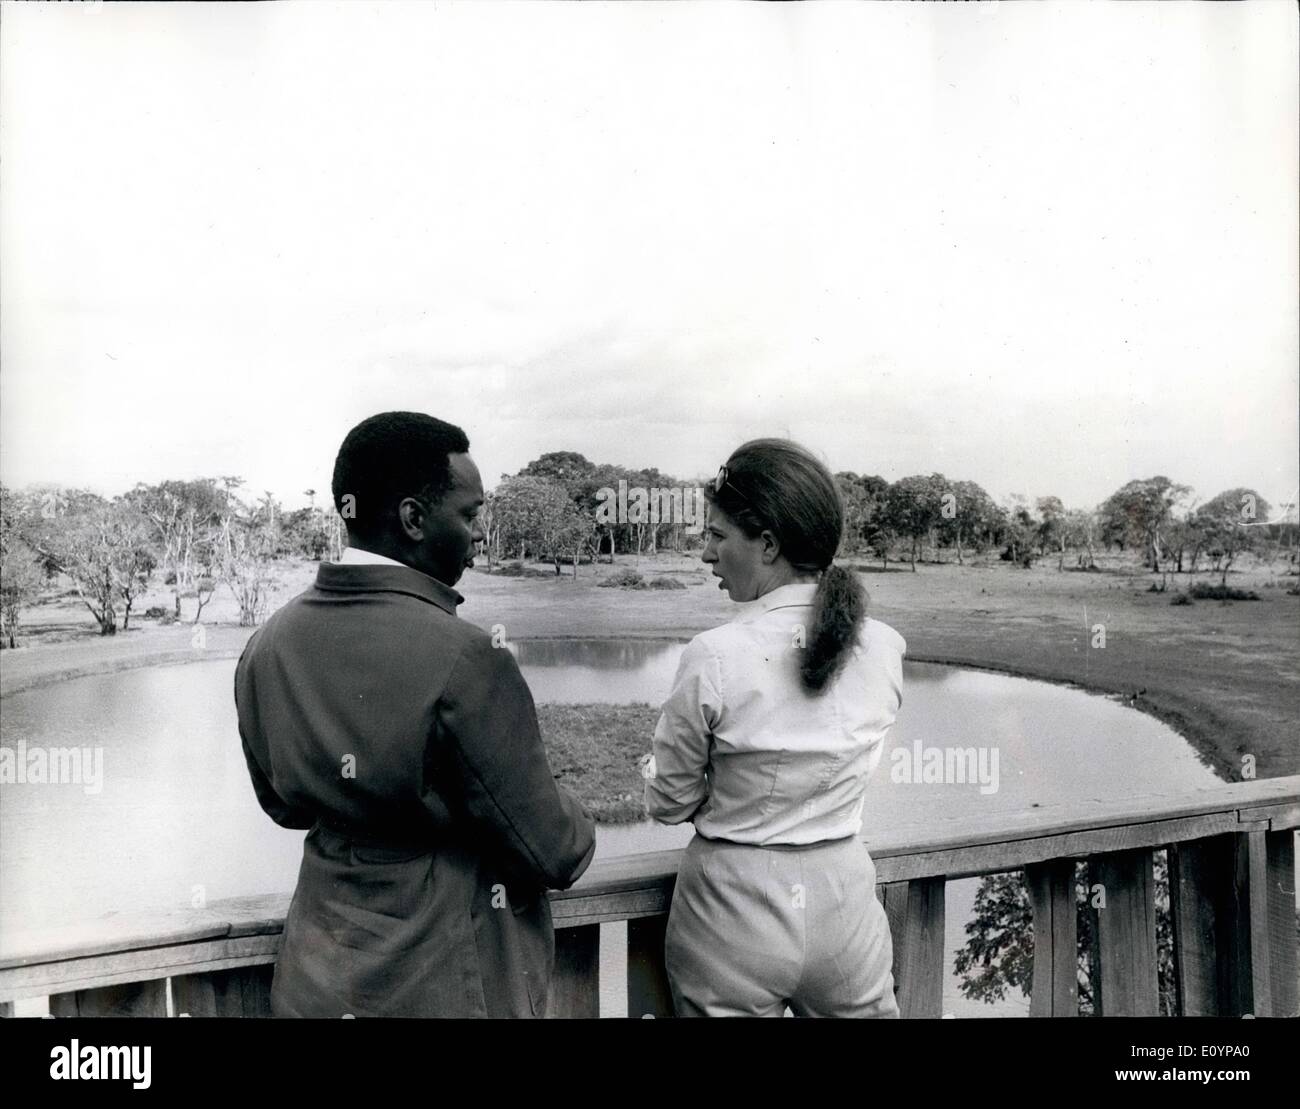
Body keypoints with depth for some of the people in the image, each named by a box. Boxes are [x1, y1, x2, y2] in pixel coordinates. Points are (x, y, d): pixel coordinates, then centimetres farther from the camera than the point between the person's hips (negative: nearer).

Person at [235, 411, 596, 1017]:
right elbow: (552, 853, -20)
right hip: (446, 986, -6)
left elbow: (284, 804, 7)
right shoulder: (464, 660, -28)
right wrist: (576, 831, 1)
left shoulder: (266, 646, -8)